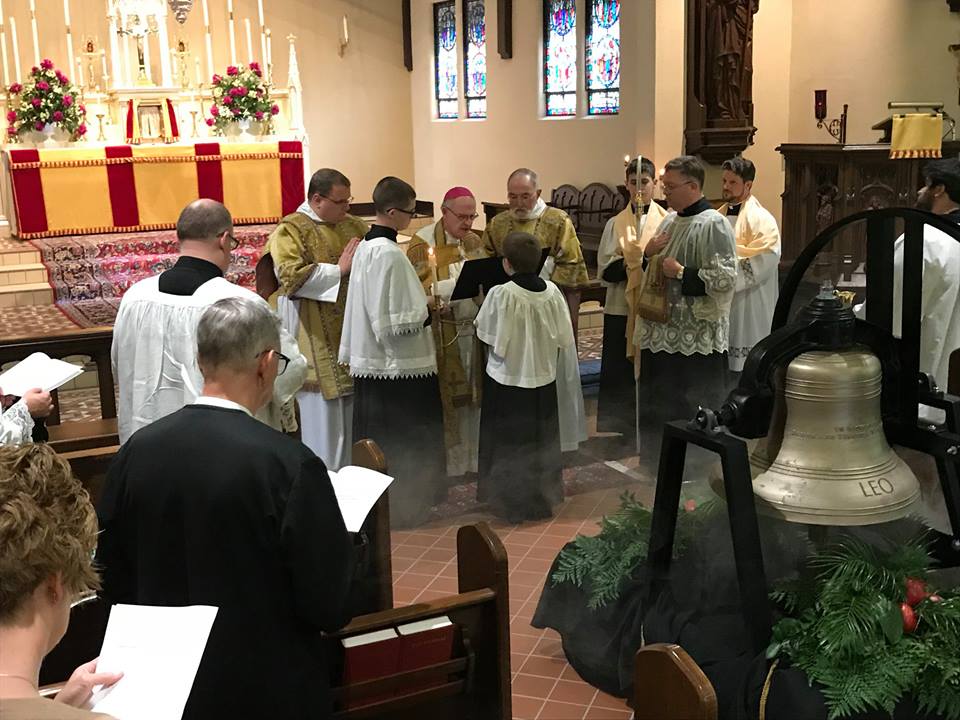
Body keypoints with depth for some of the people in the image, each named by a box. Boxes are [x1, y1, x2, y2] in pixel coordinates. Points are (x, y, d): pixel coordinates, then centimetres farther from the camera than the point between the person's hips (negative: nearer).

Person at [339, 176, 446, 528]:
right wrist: (427, 312, -6)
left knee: (377, 440, 16)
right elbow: (396, 321, -21)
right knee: (402, 442, 5)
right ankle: (402, 507, 17)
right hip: (398, 365, -9)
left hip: (369, 361, 9)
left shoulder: (365, 247, 8)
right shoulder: (390, 254, -20)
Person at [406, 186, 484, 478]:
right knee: (445, 400, 0)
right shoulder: (423, 242, -9)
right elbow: (421, 290, -16)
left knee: (472, 396, 10)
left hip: (473, 328, 6)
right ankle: (447, 463, 12)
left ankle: (472, 458, 22)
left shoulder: (473, 240, 10)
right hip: (441, 334, -5)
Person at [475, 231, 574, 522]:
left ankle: (512, 501, 21)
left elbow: (486, 335, -9)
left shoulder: (500, 295, -21)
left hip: (507, 380, -4)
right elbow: (564, 338, -2)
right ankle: (543, 496, 32)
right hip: (543, 378, 4)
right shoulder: (552, 291, -9)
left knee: (509, 445, 11)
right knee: (542, 441, 19)